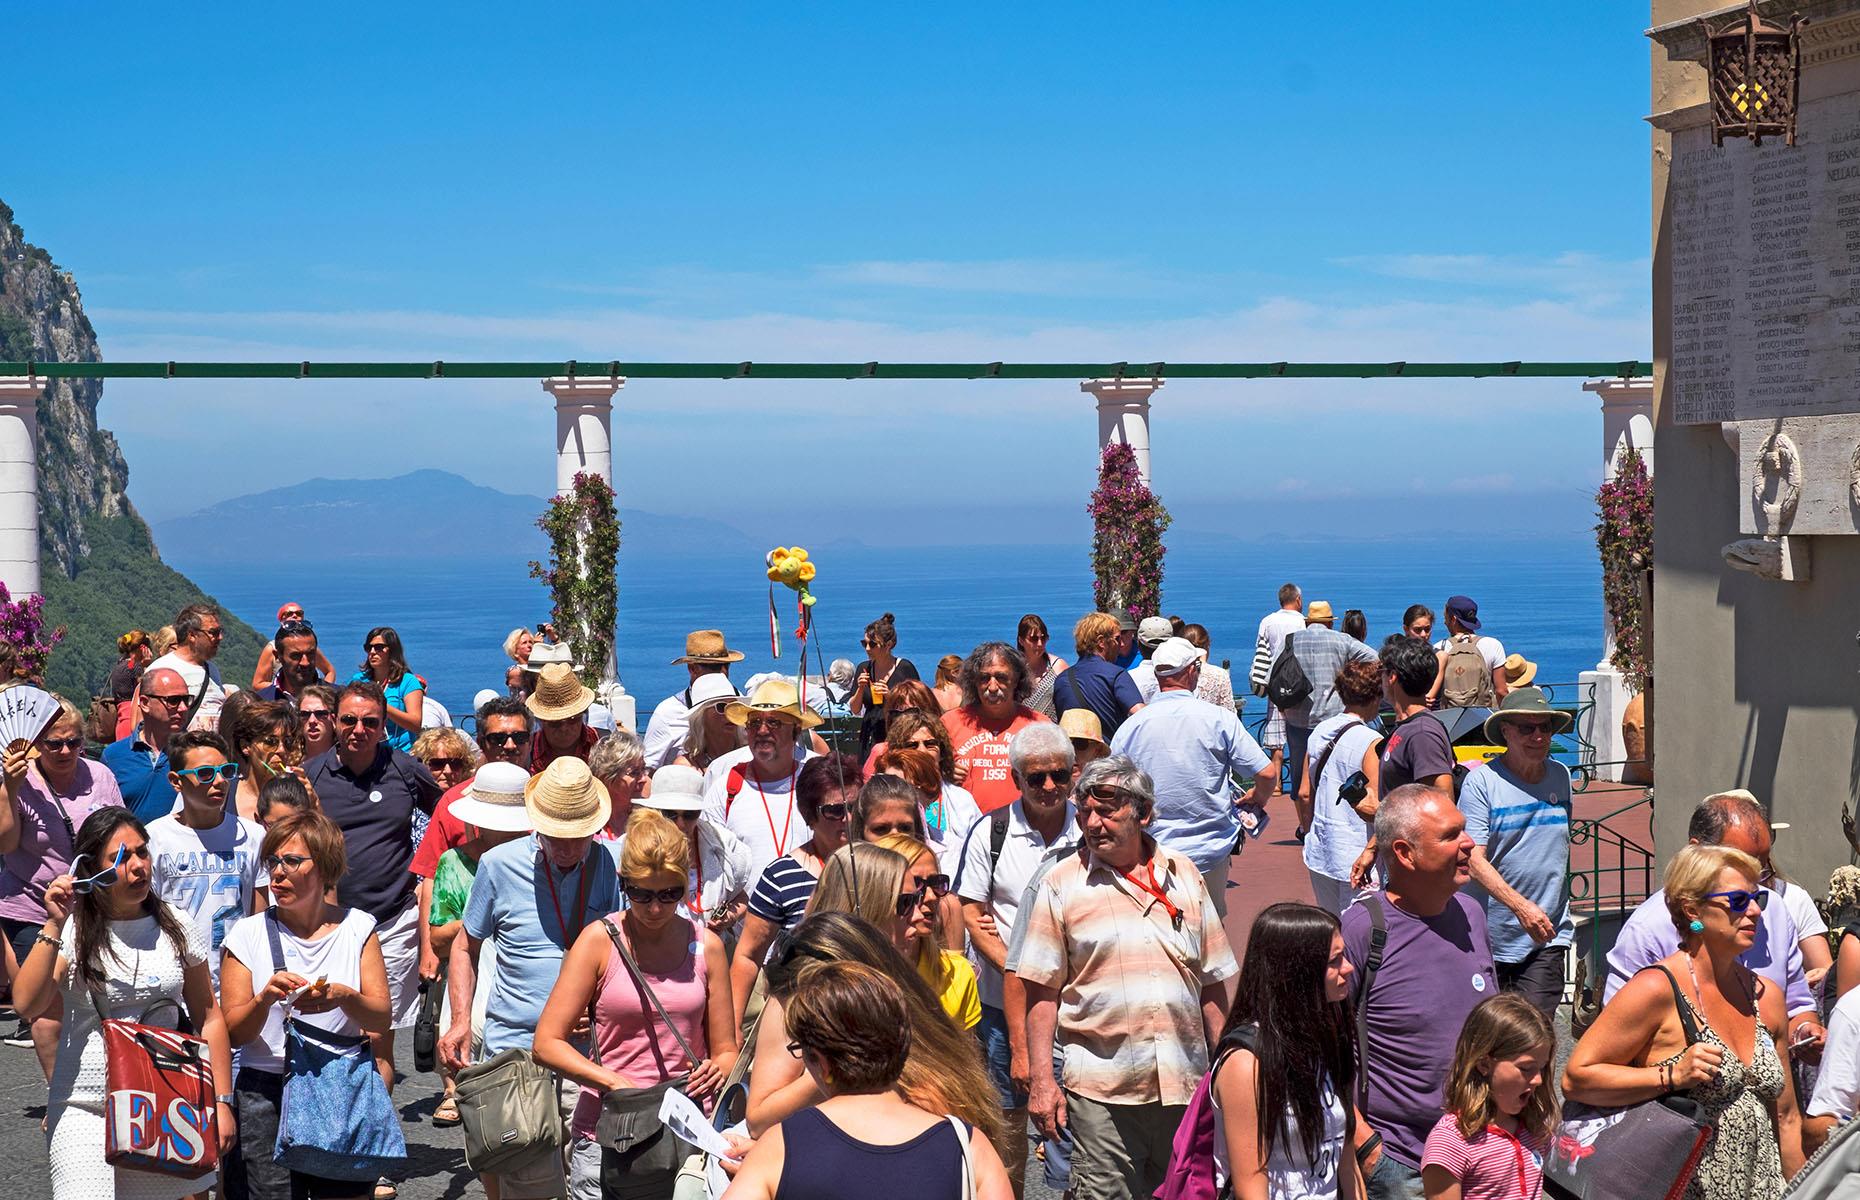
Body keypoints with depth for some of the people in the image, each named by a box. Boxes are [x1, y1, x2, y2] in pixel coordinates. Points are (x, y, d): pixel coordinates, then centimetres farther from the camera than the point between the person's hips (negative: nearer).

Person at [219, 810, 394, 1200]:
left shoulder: (357, 927, 5)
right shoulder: (248, 935, 2)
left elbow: (381, 1019, -1)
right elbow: (234, 1032, -2)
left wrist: (344, 996, -21)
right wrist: (265, 999, -21)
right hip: (267, 1092, -1)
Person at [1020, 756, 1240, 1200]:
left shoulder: (1183, 875, 9)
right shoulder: (1061, 885, 0)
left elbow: (1212, 983, 14)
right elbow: (1042, 992, -1)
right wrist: (1042, 1080, -7)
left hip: (1185, 1084, 3)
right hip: (1101, 1090, -3)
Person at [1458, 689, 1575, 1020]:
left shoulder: (1561, 776, 7)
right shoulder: (1482, 782, -8)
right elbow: (1473, 859, -16)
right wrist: (1520, 906, -27)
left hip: (1548, 935, 2)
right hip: (1491, 935, -2)